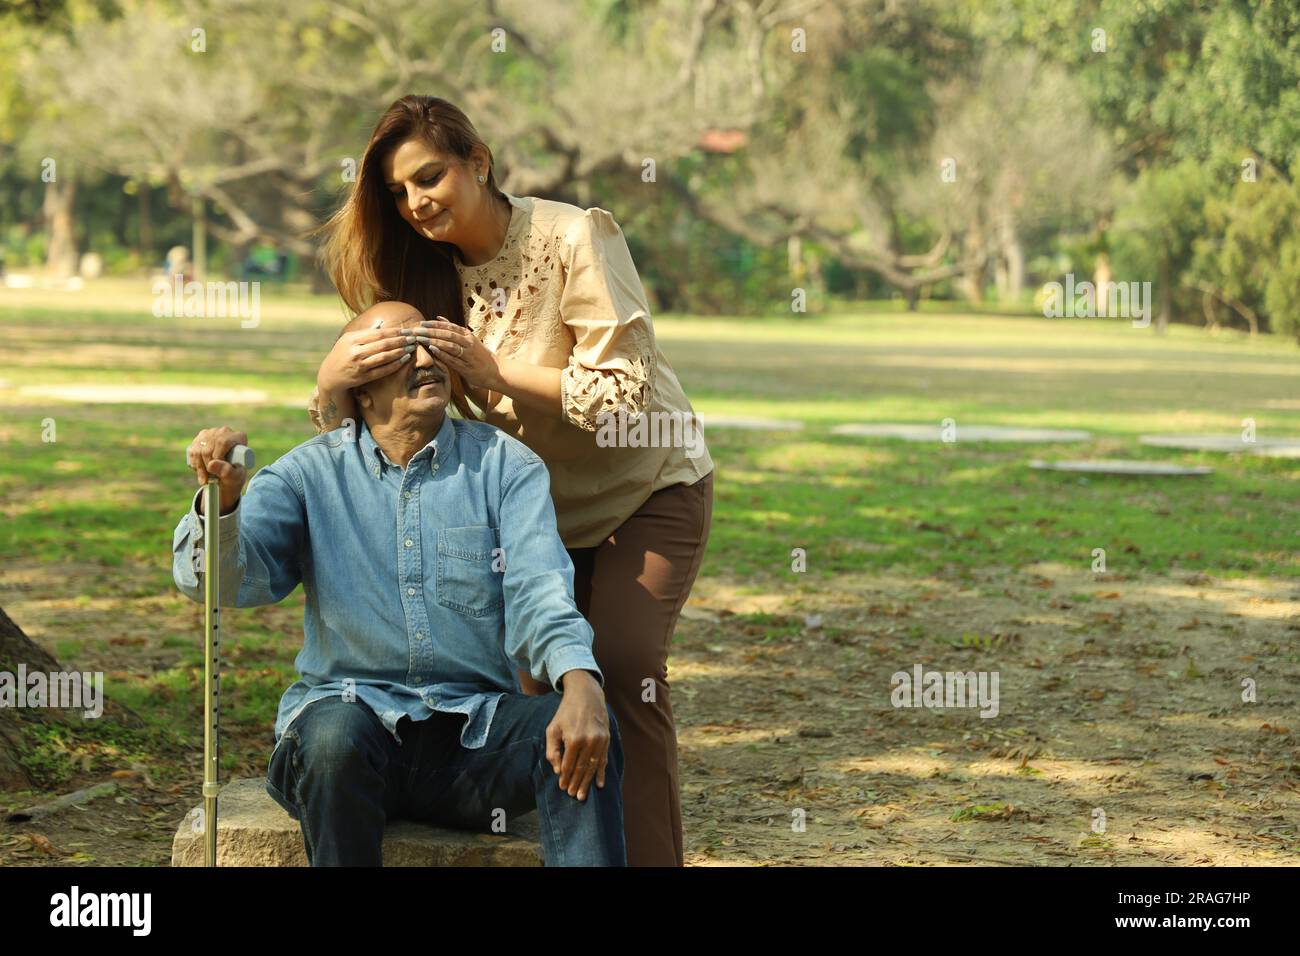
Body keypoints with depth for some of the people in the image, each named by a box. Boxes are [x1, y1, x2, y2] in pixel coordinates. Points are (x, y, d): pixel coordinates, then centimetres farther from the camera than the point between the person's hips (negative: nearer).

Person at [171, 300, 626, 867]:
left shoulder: (505, 466, 8)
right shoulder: (312, 473, 7)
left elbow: (538, 593, -6)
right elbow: (222, 579, -6)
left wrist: (580, 682, -29)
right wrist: (220, 501, -29)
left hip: (474, 725, 1)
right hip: (350, 709, -1)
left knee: (591, 733, -26)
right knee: (332, 734, -35)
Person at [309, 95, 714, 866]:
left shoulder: (576, 238, -20)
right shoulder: (434, 278, -5)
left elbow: (625, 395, -25)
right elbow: (349, 429, -5)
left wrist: (495, 371, -29)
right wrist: (333, 380, -28)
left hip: (648, 492, -5)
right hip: (543, 506, 5)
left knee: (623, 664, -22)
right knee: (534, 676, -6)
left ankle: (649, 857, -18)